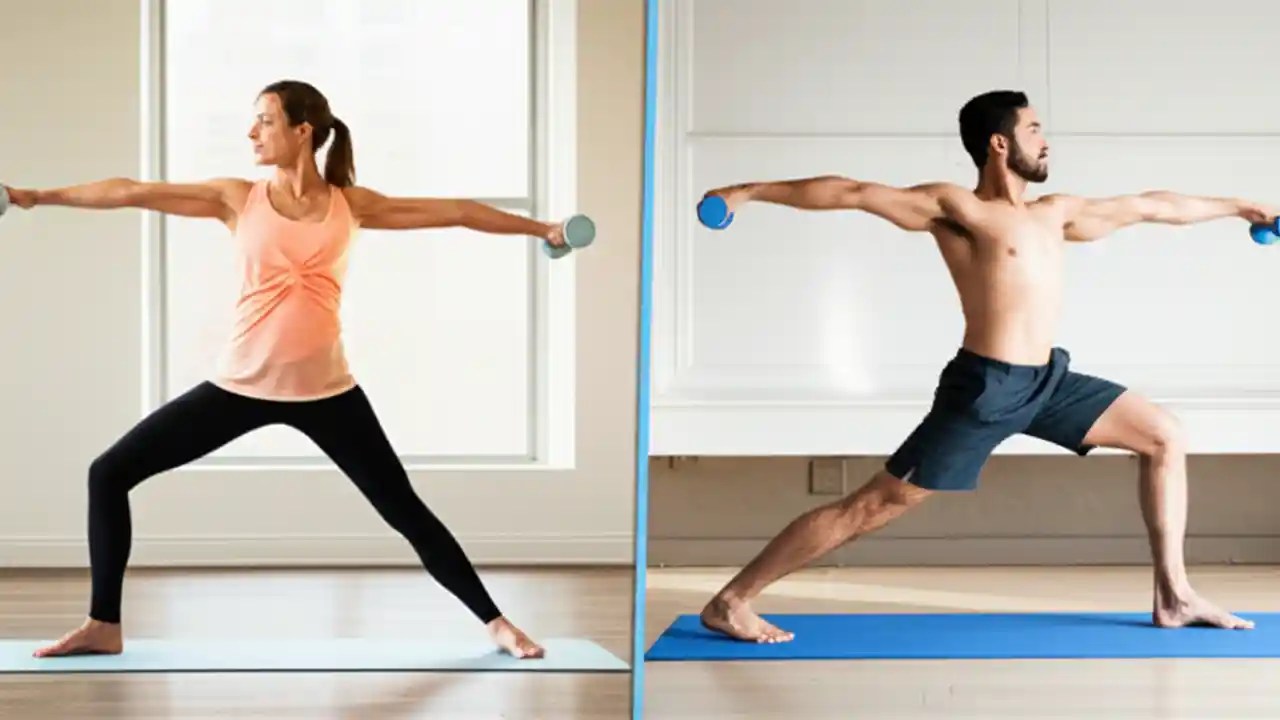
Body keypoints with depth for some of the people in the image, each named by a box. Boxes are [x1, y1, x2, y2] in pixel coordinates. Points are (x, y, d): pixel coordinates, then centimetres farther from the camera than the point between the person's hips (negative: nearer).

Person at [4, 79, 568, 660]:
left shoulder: (351, 204, 3)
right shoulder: (238, 199, 2)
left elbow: (454, 212, 8)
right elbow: (132, 193, 0)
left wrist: (540, 229, 10)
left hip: (325, 390, -1)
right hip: (241, 385, 1)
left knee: (404, 510, 1)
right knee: (109, 474, -3)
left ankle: (496, 624, 14)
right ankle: (104, 626, 8)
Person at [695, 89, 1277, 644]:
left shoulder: (1055, 214, 17)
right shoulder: (956, 208, -6)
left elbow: (1148, 205, 27)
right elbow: (855, 193, -11)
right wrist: (751, 191, -15)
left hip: (1048, 380, 8)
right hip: (985, 388, -8)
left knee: (1164, 437, 9)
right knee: (873, 506, -9)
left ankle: (1173, 598, 14)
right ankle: (731, 602, -4)